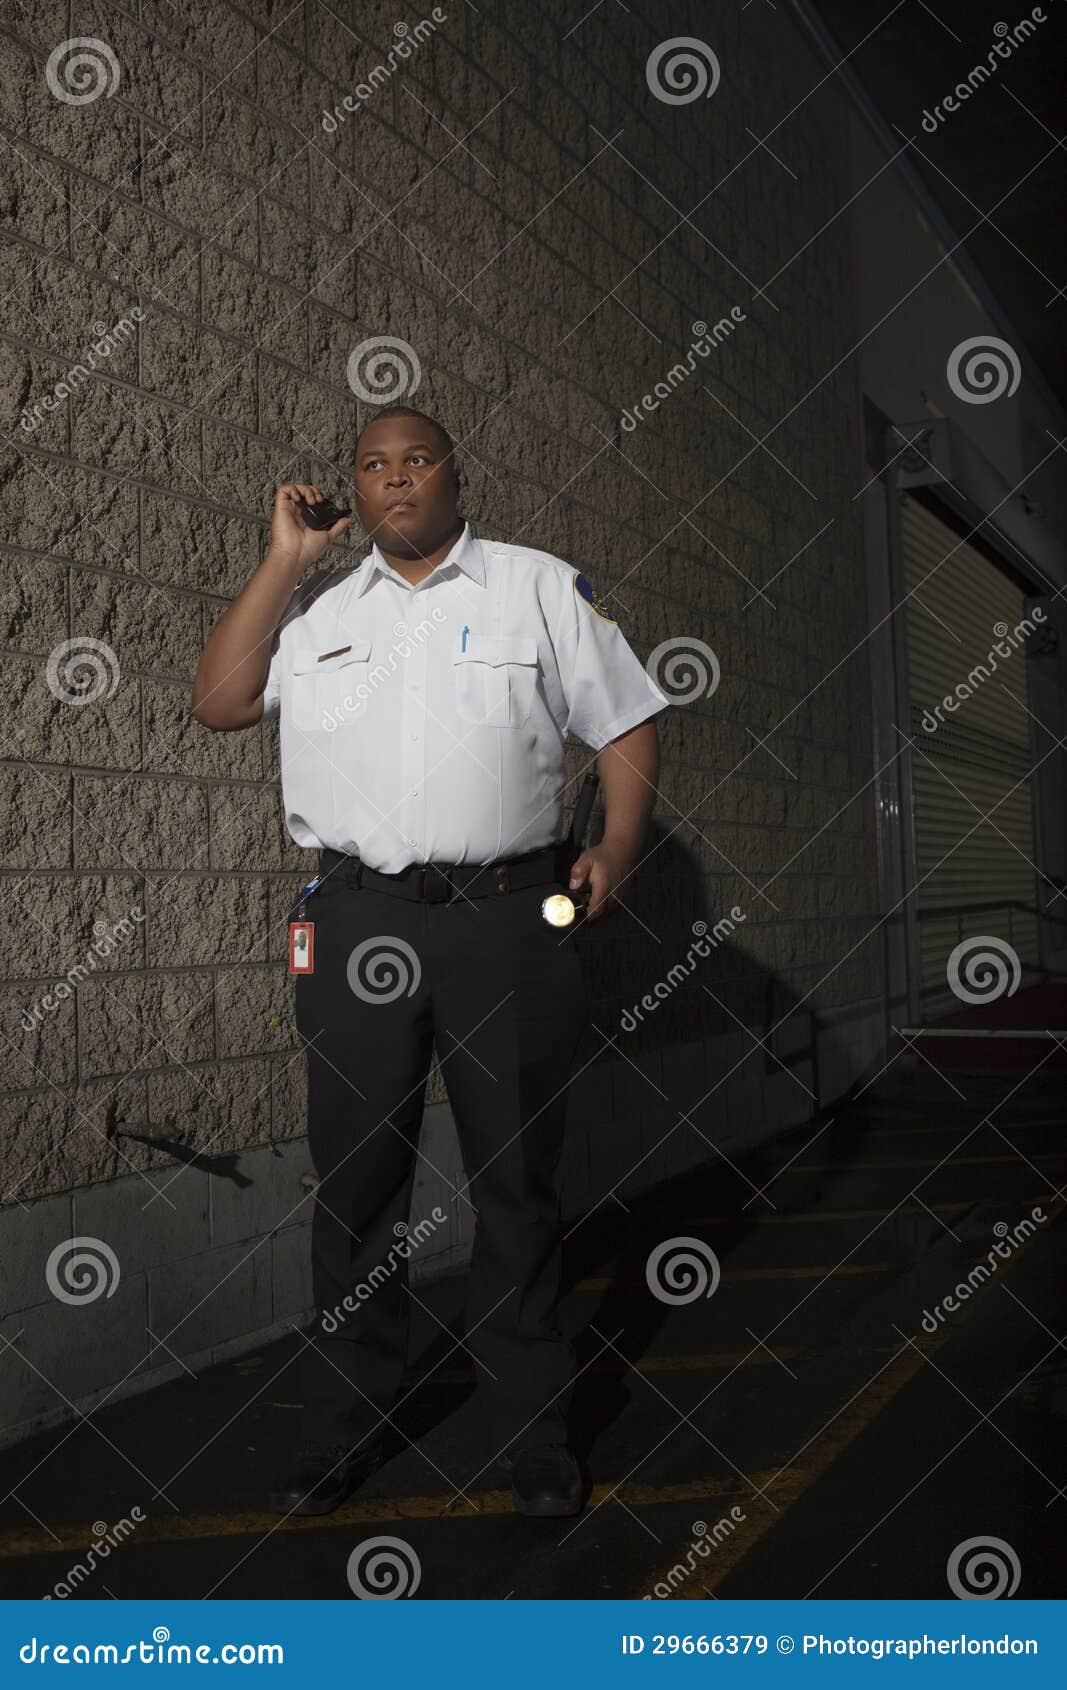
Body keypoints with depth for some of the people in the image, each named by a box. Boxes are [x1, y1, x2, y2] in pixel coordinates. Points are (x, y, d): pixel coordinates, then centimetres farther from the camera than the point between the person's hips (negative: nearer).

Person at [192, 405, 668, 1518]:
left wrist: (617, 849, -9)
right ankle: (343, 1423, 24)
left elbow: (626, 725, 8)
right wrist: (286, 560, 3)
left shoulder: (541, 586, 10)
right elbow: (218, 703, 4)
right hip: (356, 922, 2)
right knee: (354, 1178, 8)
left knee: (516, 1179, 6)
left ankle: (532, 1426, 20)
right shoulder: (314, 607, 15)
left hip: (506, 920, -1)